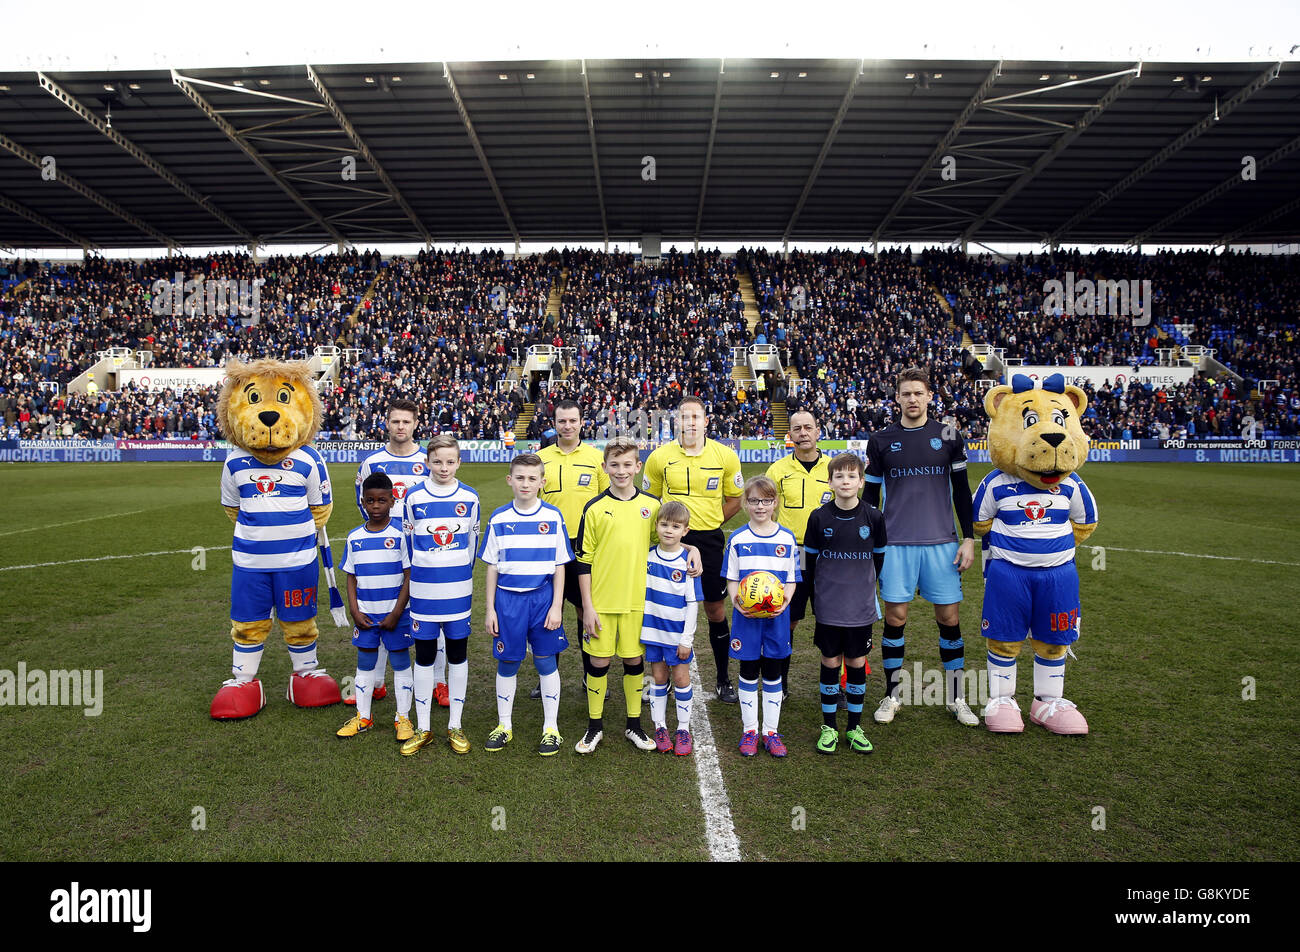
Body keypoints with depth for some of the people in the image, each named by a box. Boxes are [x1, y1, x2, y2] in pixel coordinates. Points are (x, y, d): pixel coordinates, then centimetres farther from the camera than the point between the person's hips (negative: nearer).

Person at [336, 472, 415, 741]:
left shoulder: (401, 533, -9)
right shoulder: (355, 537, 3)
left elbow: (409, 576, -9)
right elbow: (351, 577, 8)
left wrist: (397, 613, -13)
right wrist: (354, 610, -3)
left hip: (395, 613, -4)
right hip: (365, 614, 4)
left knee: (400, 661, 6)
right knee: (365, 663, 13)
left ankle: (403, 718, 18)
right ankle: (363, 717, 27)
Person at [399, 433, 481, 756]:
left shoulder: (469, 498, -1)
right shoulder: (414, 498, -2)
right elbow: (409, 543, 7)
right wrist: (423, 574, 11)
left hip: (459, 590, 0)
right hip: (423, 589, 0)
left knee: (458, 654, 8)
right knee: (424, 656, 7)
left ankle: (455, 726, 21)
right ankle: (423, 729, 20)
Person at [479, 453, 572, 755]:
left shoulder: (553, 517, -2)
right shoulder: (499, 519, 1)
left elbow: (559, 566, 1)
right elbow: (492, 567, 5)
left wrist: (556, 606, -4)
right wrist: (490, 609, 3)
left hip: (543, 597, -1)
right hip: (508, 598, 1)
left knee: (546, 662, 6)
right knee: (507, 663, 10)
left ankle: (551, 728, 20)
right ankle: (504, 726, 27)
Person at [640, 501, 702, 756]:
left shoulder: (688, 561, -10)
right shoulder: (648, 556, 0)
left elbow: (693, 603, -9)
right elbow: (640, 591, 10)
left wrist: (687, 639, -10)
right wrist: (639, 625, 9)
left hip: (678, 633, -3)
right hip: (653, 630, 3)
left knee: (681, 679, 6)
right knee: (659, 679, 12)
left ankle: (683, 730, 20)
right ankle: (660, 727, 24)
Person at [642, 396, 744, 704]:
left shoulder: (725, 456, -1)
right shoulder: (660, 457, -2)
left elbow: (735, 499, 11)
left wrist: (709, 522, 2)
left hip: (709, 540, 0)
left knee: (715, 610, 7)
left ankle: (724, 680, 23)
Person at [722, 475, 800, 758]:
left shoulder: (786, 538, 2)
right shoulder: (738, 539, -2)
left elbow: (791, 579, 5)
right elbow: (731, 579, 1)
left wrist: (785, 600, -13)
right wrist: (737, 602, -16)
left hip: (776, 616, 1)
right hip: (746, 616, -1)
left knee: (773, 673, 10)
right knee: (748, 673, 8)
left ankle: (771, 731, 23)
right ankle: (749, 730, 22)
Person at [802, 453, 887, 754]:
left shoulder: (873, 517, -5)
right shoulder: (819, 518, -6)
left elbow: (878, 558, 9)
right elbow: (810, 560, 5)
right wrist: (812, 593, 11)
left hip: (861, 608, 1)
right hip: (828, 608, -1)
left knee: (857, 663, 9)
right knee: (831, 663, 7)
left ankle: (855, 727, 24)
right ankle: (829, 727, 20)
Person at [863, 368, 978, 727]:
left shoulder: (949, 437, 4)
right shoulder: (881, 440, 3)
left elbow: (961, 491, 9)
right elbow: (871, 495, 8)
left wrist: (968, 539, 4)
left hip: (941, 542, 1)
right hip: (896, 543, 0)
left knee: (949, 618, 5)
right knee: (894, 618, 3)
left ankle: (956, 698, 22)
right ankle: (892, 695, 18)